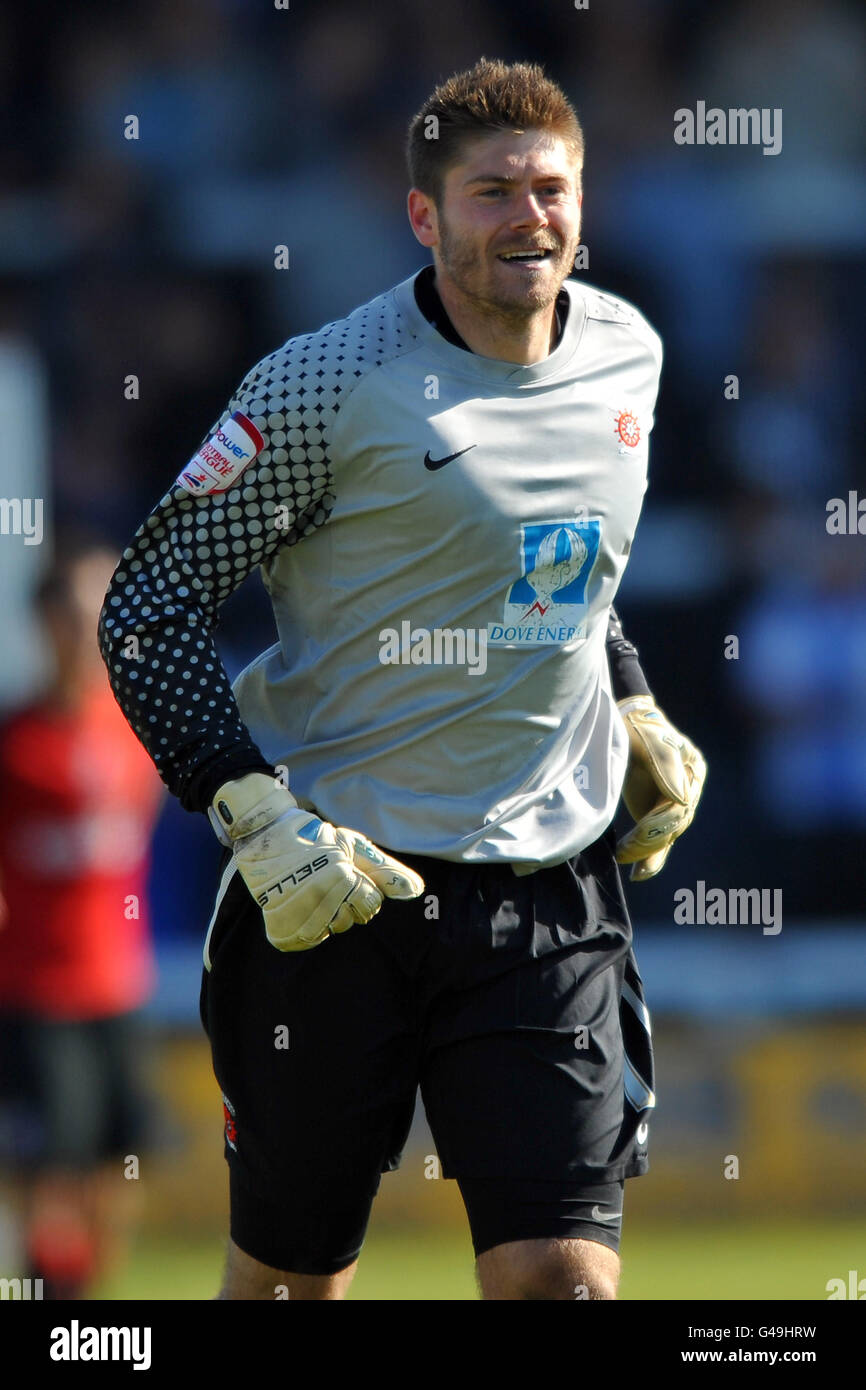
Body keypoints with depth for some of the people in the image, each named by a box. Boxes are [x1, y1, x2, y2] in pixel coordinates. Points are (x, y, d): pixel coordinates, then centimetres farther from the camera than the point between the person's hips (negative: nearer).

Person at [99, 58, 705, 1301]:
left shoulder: (626, 356, 8)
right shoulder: (327, 386, -10)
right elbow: (147, 605, -8)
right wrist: (257, 819, -17)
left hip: (549, 893, 3)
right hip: (332, 878, -3)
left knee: (566, 1270, -10)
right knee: (290, 1268, 8)